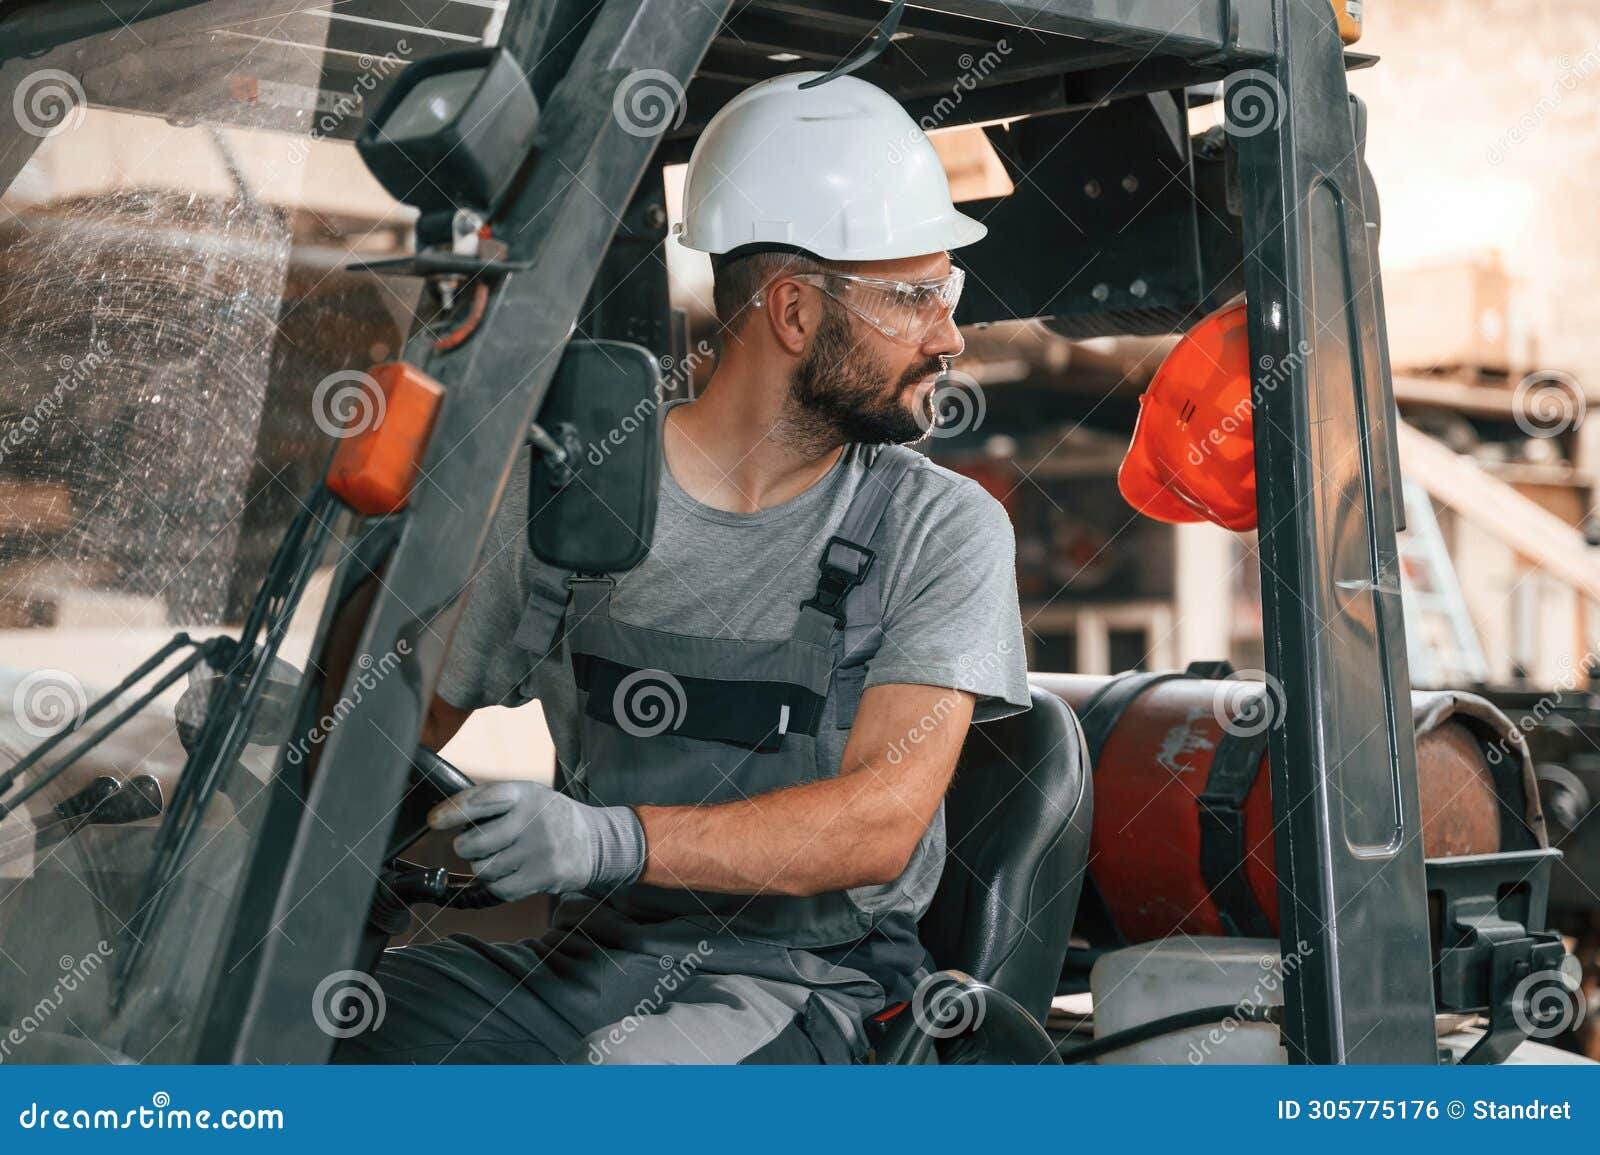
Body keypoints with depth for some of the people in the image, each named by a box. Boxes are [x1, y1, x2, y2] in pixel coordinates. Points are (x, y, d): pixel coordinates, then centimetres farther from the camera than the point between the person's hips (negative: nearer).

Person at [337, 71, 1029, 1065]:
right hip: (584, 951, 2)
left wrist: (614, 841, -29)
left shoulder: (946, 529, -1)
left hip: (801, 980, -2)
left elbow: (882, 822, -14)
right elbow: (413, 731, 13)